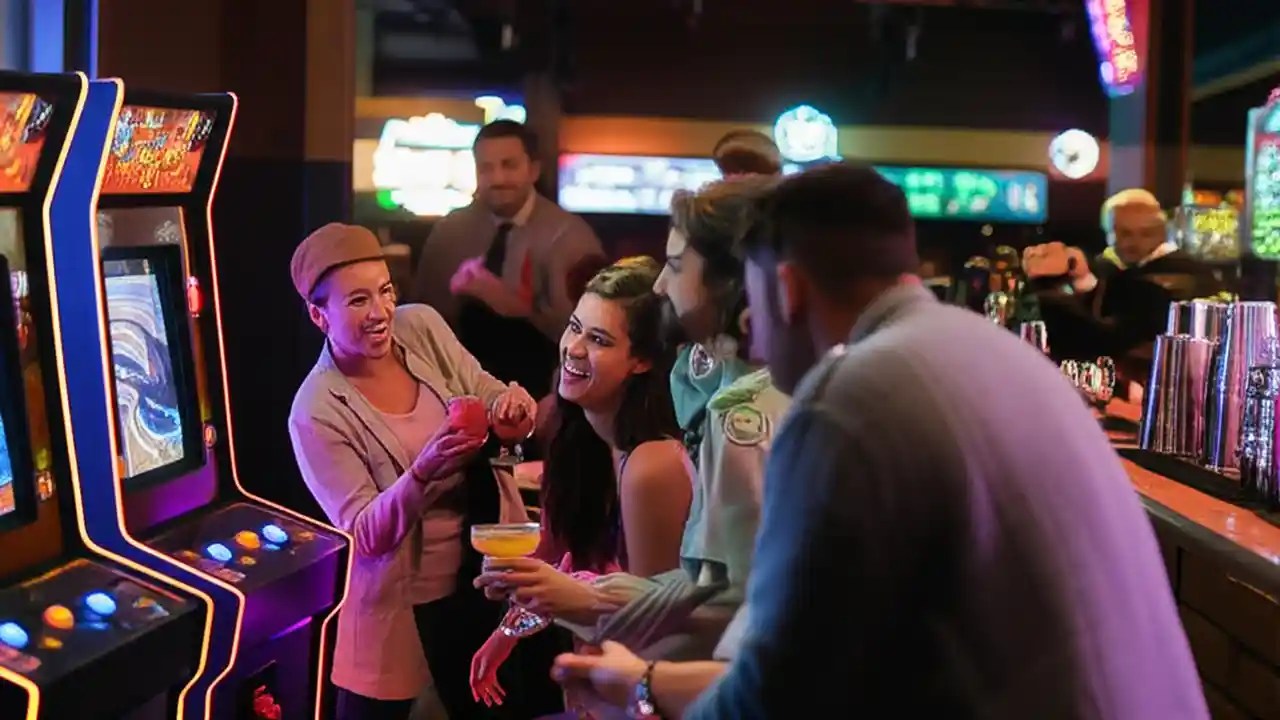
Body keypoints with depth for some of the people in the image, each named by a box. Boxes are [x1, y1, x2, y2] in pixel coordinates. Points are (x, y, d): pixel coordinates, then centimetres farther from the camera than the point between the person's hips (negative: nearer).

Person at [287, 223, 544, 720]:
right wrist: (423, 472, -41)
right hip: (401, 600, -5)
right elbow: (364, 535, -22)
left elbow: (484, 396, 4)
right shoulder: (316, 412, -21)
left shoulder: (422, 327, -7)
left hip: (485, 571, 5)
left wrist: (511, 404, -21)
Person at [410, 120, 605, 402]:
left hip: (536, 387, -2)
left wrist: (509, 303, -21)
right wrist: (456, 291, -12)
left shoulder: (570, 235, -2)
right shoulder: (450, 229, 8)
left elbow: (576, 329, -9)